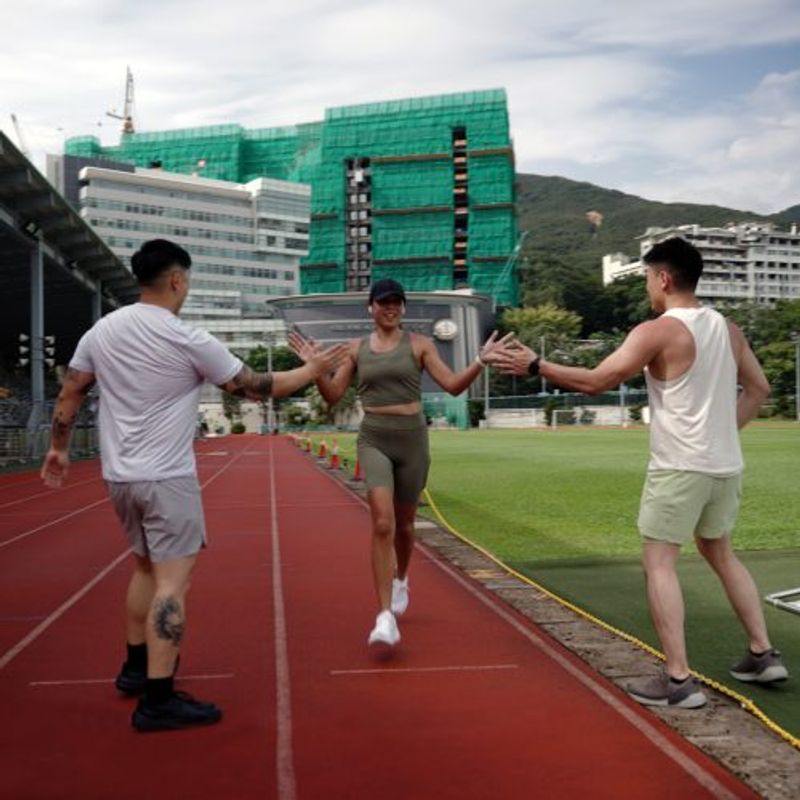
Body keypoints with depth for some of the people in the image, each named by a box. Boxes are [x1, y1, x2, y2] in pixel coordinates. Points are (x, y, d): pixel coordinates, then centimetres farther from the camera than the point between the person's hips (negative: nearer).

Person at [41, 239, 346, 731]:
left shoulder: (101, 331, 5)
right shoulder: (189, 340, -12)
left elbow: (69, 394, 10)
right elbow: (254, 387, -4)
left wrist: (59, 448, 24)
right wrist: (311, 370, 9)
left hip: (120, 476, 7)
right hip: (166, 478, -7)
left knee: (147, 567, 23)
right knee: (174, 580, -5)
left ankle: (138, 666, 34)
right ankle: (158, 701, -6)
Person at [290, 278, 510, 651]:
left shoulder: (419, 344, 1)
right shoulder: (356, 348, 6)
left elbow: (453, 385, -4)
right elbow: (332, 396, 6)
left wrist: (481, 360, -18)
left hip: (412, 438, 1)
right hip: (373, 440, -1)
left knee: (404, 523, 15)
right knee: (382, 522, -20)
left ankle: (400, 580, 49)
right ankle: (385, 618, -20)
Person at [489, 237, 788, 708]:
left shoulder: (658, 331, -13)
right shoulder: (727, 329, 9)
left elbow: (596, 382, -16)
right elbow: (759, 389, 16)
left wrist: (535, 365, -8)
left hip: (680, 467, -7)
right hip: (726, 465, 8)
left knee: (659, 563, 0)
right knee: (721, 553, 23)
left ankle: (679, 680, -3)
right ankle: (764, 654, 26)